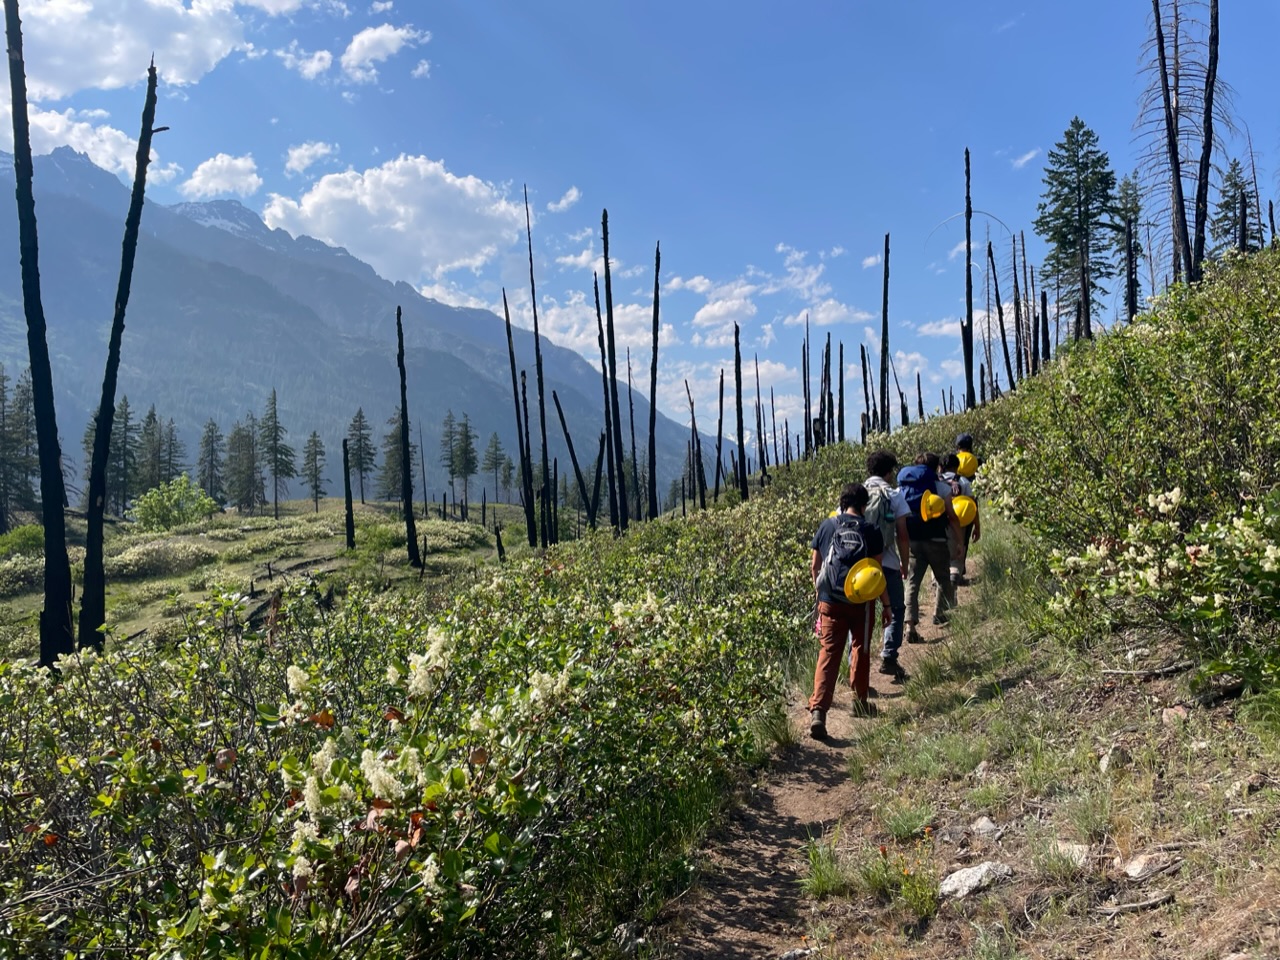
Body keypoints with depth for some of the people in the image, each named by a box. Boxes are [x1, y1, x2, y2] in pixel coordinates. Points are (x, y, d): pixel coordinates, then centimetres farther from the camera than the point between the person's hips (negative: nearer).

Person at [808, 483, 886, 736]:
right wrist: (887, 604, 3)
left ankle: (817, 710, -15)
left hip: (830, 602, 1)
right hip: (861, 602, -1)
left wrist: (819, 591, 21)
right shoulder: (871, 532, -8)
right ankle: (859, 701, 34)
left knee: (828, 654, -1)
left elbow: (814, 566, 5)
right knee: (860, 650, 20)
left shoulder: (826, 526, -1)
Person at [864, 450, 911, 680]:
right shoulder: (895, 495, -4)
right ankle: (888, 657, 3)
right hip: (888, 563, -2)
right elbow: (902, 535, -6)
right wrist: (905, 562, 7)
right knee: (896, 609, 15)